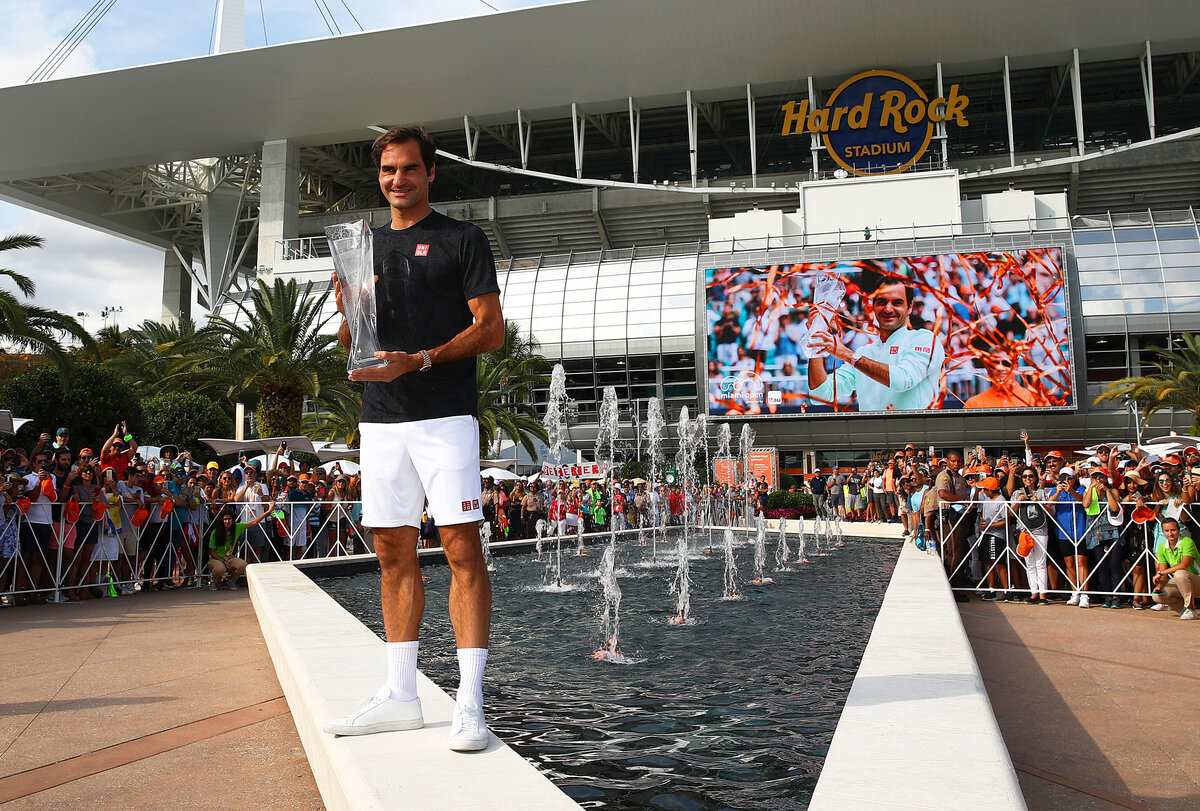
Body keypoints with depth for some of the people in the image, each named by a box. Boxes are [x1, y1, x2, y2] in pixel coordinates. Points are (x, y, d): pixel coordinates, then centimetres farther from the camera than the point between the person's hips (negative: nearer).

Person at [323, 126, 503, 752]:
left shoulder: (461, 239, 3)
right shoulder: (365, 245, 20)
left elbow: (491, 329, -5)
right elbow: (351, 343, 20)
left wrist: (419, 361, -16)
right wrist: (348, 310, -2)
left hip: (444, 415, -5)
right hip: (380, 419, 6)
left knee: (462, 549, -8)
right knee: (393, 552, 8)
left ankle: (469, 703, -5)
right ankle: (400, 695, 17)